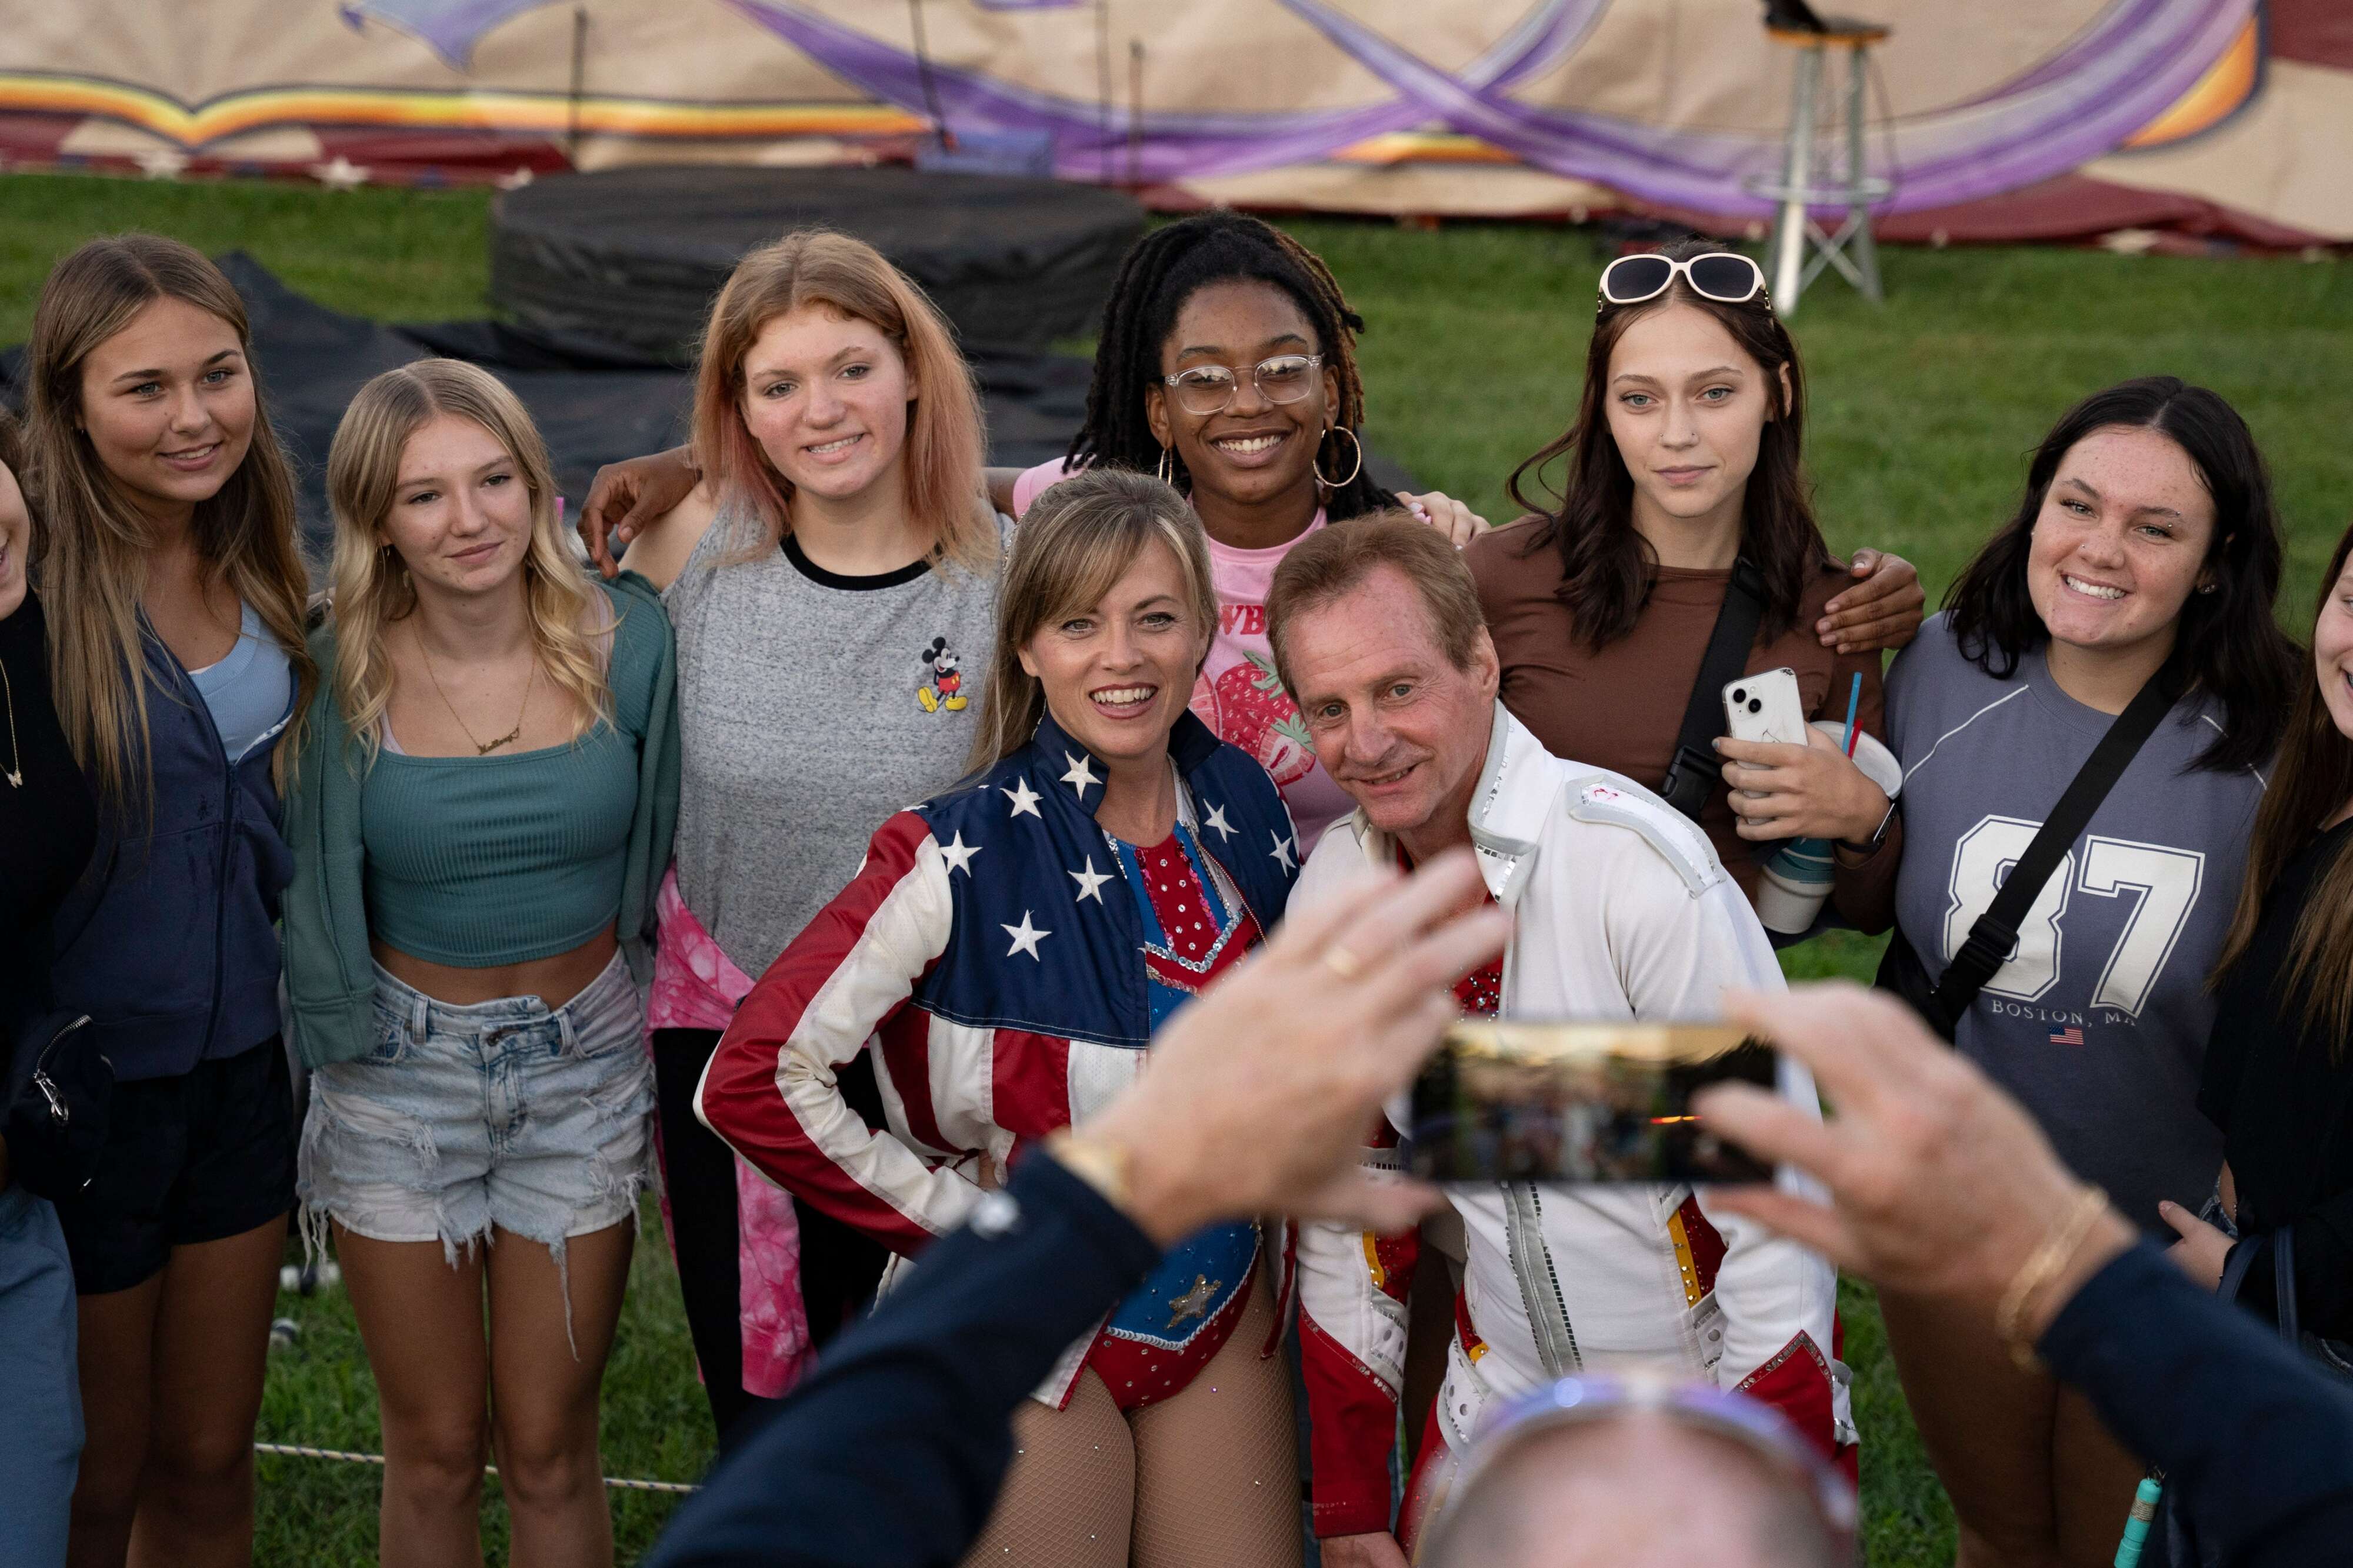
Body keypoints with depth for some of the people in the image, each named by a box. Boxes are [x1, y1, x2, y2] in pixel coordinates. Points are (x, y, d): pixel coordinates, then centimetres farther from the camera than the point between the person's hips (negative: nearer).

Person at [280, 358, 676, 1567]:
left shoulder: (623, 639, -10)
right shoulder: (340, 674, -13)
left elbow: (661, 844, 4)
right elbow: (306, 882, -1)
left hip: (584, 1069, 1)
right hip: (399, 1073, 0)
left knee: (549, 1450, 9)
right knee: (435, 1449, 12)